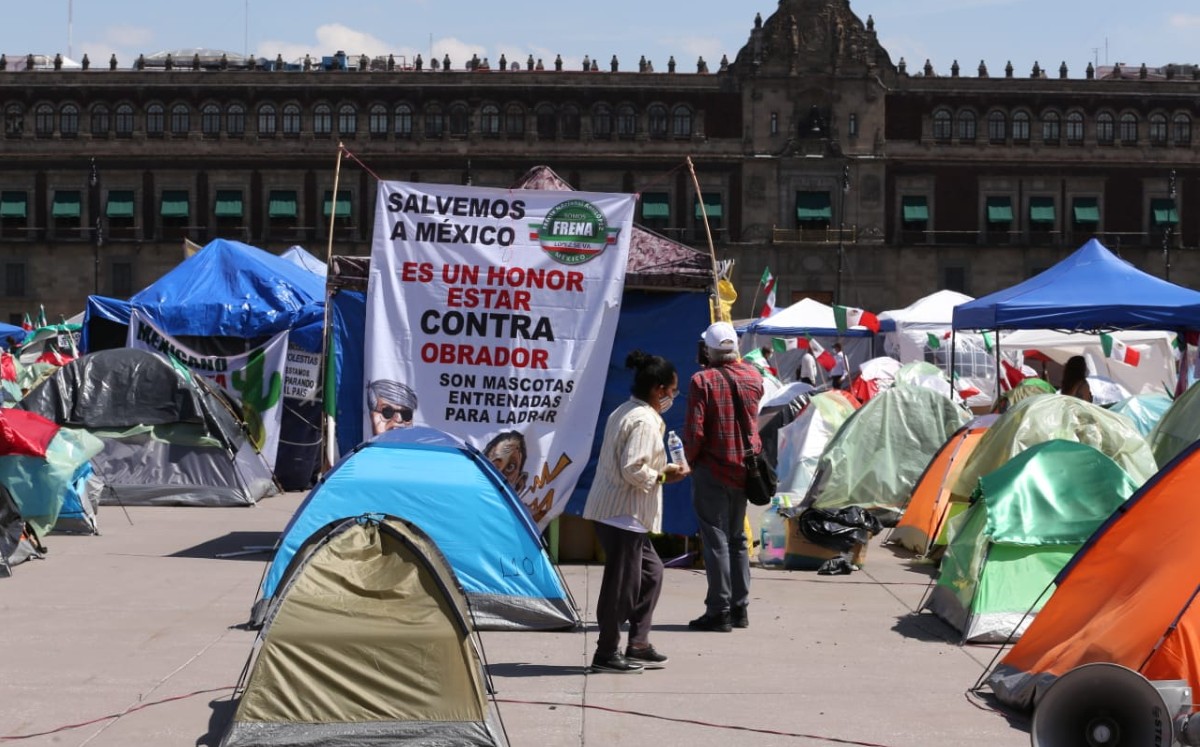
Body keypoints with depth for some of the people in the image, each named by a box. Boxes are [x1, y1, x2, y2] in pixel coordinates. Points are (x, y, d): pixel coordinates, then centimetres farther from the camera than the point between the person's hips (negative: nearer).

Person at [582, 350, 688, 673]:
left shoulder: (623, 413, 14)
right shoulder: (644, 421, -17)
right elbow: (633, 469, -24)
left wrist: (660, 469, 15)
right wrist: (663, 476, -10)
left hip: (616, 512, 11)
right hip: (623, 514, -11)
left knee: (650, 571, 17)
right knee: (622, 583, -3)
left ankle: (638, 646, 20)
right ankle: (606, 653, 5)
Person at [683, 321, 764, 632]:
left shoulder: (702, 380, -15)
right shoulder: (753, 377, 2)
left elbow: (694, 430, -16)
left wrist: (690, 459, -3)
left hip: (712, 469, -6)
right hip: (745, 468, 6)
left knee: (716, 539, -1)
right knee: (737, 538, 16)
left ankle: (719, 611, -1)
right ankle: (739, 608, 19)